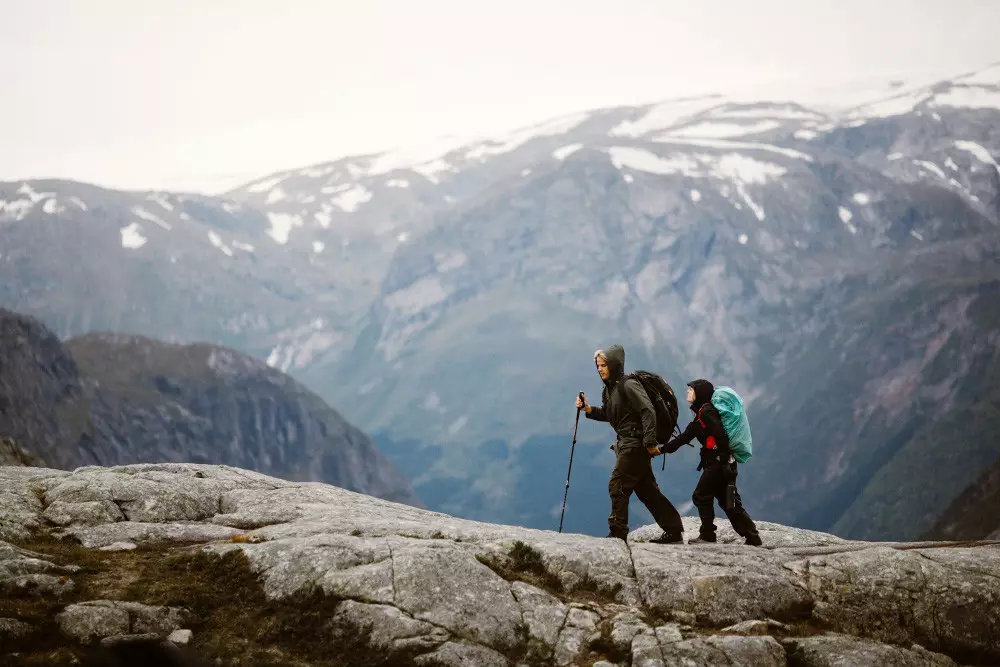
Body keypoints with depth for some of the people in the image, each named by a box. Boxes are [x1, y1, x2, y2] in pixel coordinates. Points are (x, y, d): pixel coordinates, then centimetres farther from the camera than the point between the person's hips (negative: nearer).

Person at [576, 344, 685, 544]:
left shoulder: (628, 385, -15)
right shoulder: (609, 389, 14)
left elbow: (648, 411, -21)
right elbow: (608, 415, 24)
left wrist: (650, 442, -25)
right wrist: (588, 409, 7)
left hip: (635, 443, -10)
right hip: (626, 443, 10)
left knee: (617, 485, -10)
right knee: (646, 489, 12)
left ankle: (618, 533, -7)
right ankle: (674, 531, 16)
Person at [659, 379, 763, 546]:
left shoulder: (706, 411, -10)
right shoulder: (700, 414, 21)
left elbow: (721, 435, -20)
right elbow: (684, 437, 22)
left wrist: (723, 459, -22)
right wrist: (662, 449, 18)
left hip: (719, 462, -10)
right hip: (721, 463, 10)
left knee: (701, 496, -1)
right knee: (728, 502, 11)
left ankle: (707, 535, 4)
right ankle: (752, 537, 10)